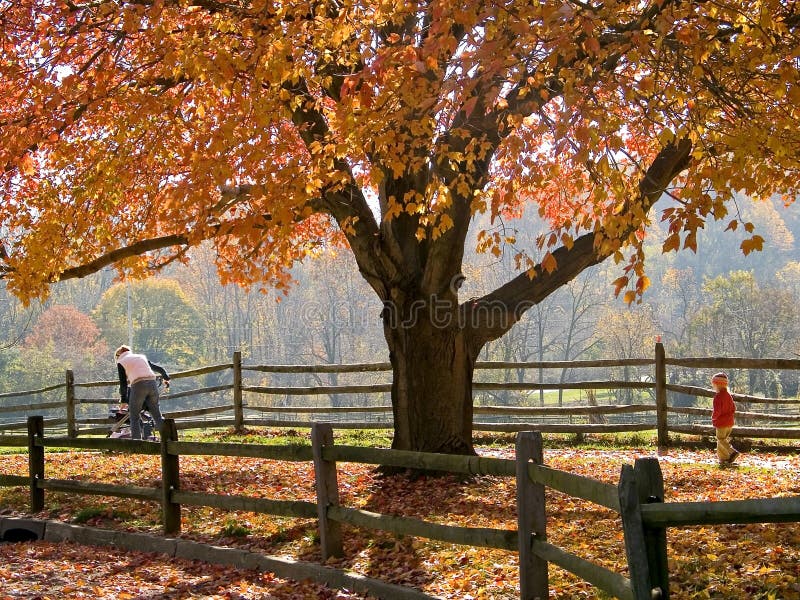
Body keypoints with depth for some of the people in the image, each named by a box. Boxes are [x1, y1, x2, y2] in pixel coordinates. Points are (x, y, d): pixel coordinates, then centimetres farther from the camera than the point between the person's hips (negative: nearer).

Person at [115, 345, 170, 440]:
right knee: (157, 415, 9)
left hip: (138, 386, -4)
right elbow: (159, 369, 30)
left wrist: (123, 400, 10)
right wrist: (166, 378, 46)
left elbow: (123, 383, 6)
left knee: (134, 417, 5)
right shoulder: (142, 357, 27)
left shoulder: (121, 362, 13)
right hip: (152, 383, 4)